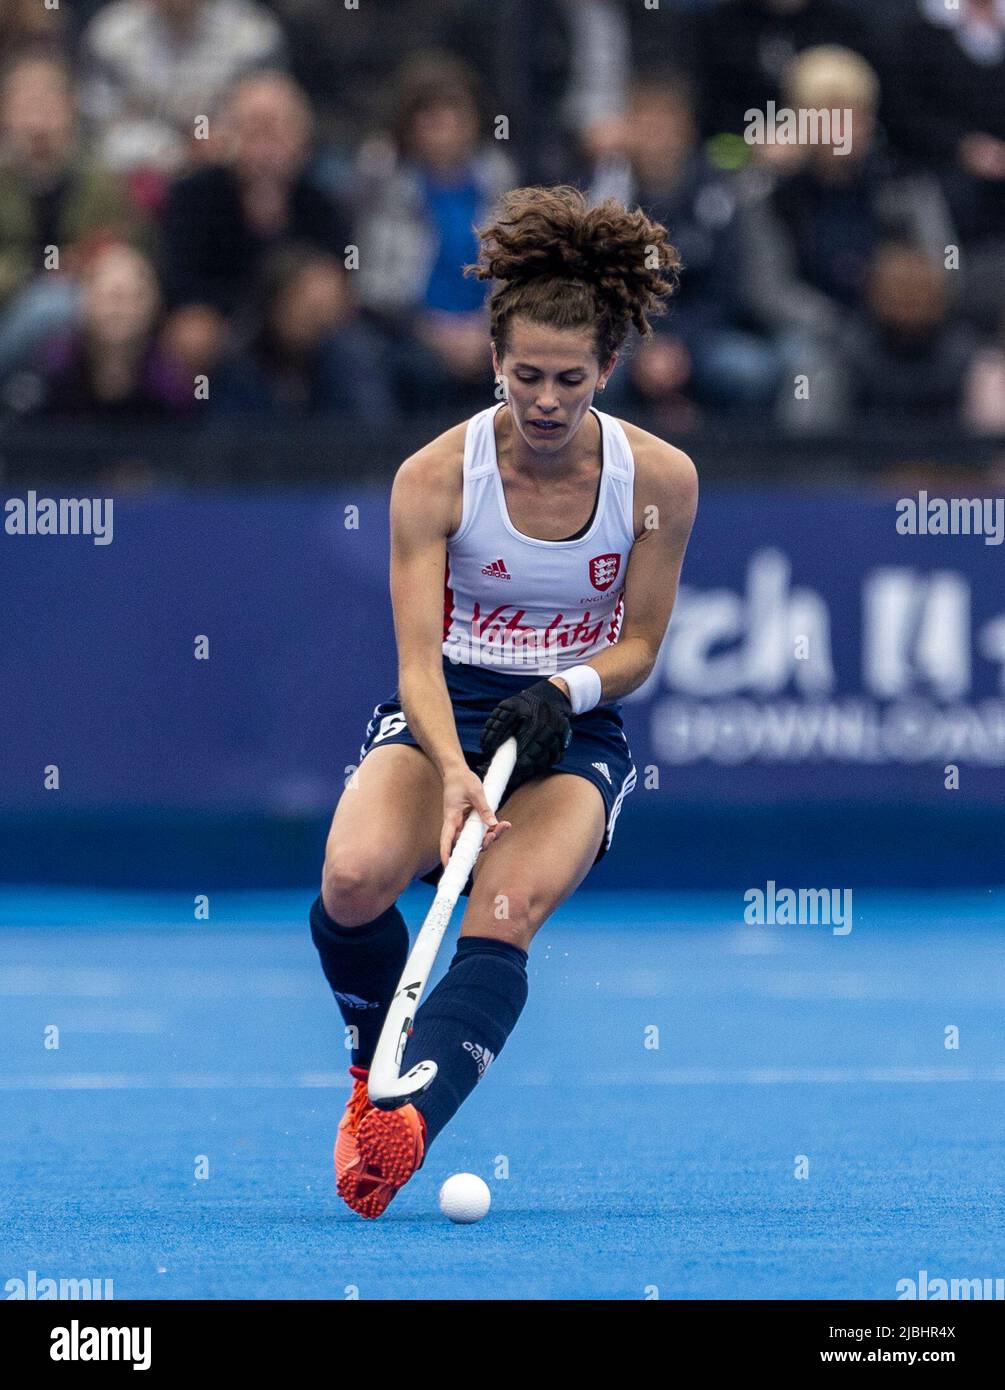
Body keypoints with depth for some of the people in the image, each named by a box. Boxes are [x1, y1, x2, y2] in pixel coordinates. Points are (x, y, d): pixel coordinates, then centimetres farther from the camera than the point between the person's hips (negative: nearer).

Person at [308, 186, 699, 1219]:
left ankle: (408, 1122, -49)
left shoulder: (660, 480, -6)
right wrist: (454, 773, -35)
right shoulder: (435, 476, -10)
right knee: (354, 880, -30)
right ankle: (376, 1064, 2)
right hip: (445, 715, 0)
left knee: (503, 913, -31)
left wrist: (564, 690, -19)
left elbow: (639, 645, 3)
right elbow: (418, 657, -17)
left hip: (574, 736, 0)